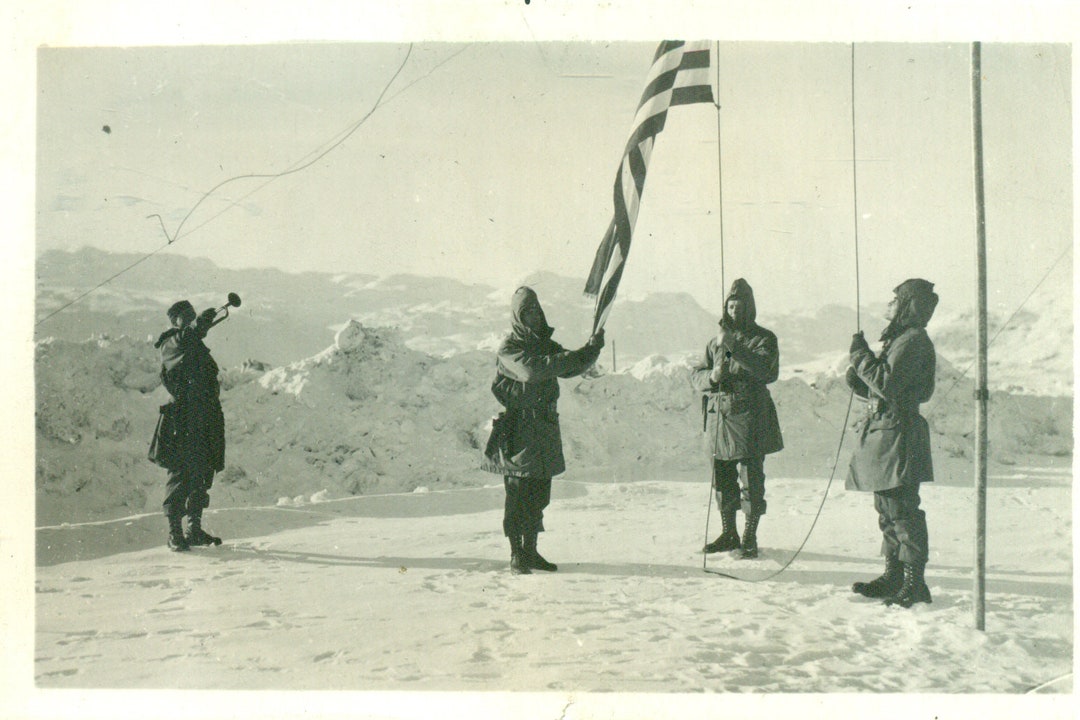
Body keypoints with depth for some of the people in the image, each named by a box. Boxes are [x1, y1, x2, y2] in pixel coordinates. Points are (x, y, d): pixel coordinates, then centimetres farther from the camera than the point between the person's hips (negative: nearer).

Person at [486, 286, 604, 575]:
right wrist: (573, 356, -26)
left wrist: (592, 349, -8)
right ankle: (516, 554, 2)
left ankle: (530, 550, 19)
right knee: (519, 494, -5)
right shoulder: (509, 348, -6)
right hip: (518, 429, -7)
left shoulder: (546, 344, 16)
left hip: (545, 427, 7)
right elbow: (532, 370, -24)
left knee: (538, 494, 10)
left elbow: (571, 367, 10)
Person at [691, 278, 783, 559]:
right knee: (722, 479, 11)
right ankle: (728, 533, 24)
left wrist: (733, 347, -24)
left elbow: (765, 368, -17)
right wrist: (711, 376, -8)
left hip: (750, 418, -5)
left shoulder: (764, 338, 2)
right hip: (719, 416, 5)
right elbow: (696, 374, 15)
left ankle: (750, 537, 5)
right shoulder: (716, 341, 16)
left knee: (752, 480, -4)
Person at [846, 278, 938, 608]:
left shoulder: (914, 340, -11)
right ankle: (894, 575, 22)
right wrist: (858, 381, 7)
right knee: (888, 508, 14)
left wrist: (860, 355, -11)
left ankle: (913, 582, -4)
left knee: (902, 509, -9)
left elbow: (887, 384, -21)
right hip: (884, 435, 11)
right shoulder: (900, 340, 21)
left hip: (898, 435, -11)